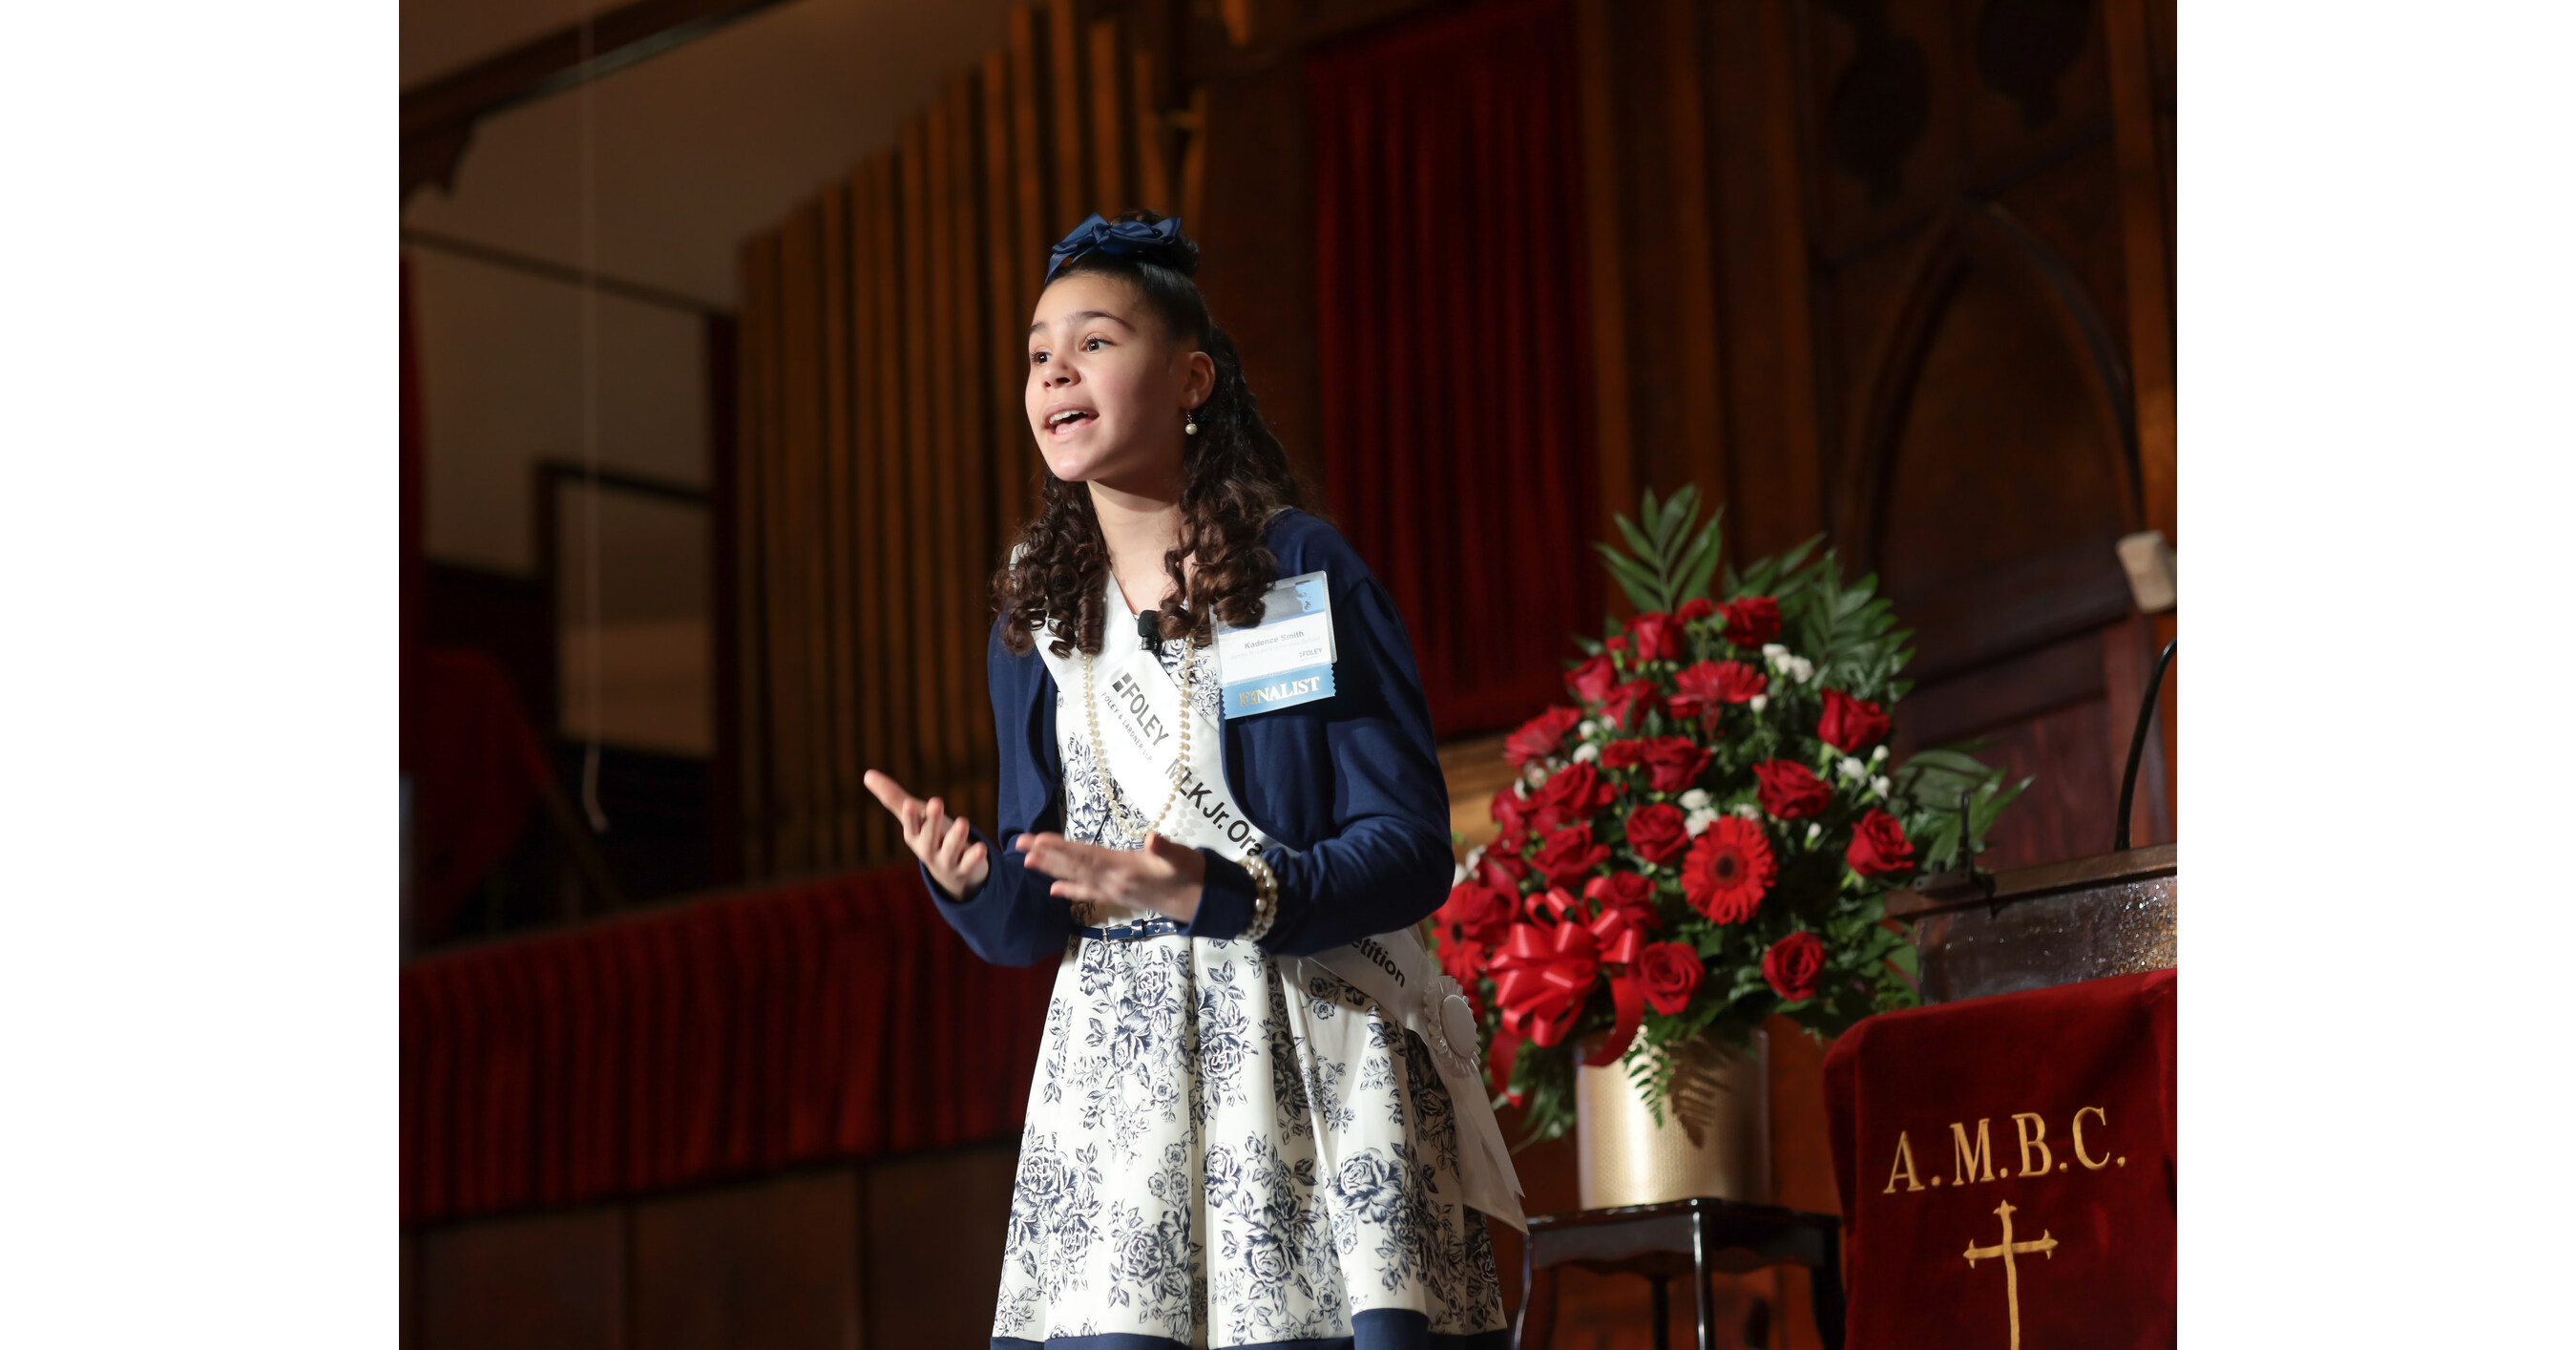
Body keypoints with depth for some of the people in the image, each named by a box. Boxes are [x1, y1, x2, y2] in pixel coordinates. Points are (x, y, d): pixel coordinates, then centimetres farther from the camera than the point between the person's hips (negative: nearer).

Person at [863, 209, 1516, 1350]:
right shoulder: (1032, 623, 12)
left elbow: (1412, 847, -7)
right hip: (1121, 1072, 3)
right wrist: (971, 885, -12)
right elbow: (1034, 924, 11)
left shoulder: (1303, 567, -1)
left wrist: (1220, 894, -22)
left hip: (1321, 1056, -3)